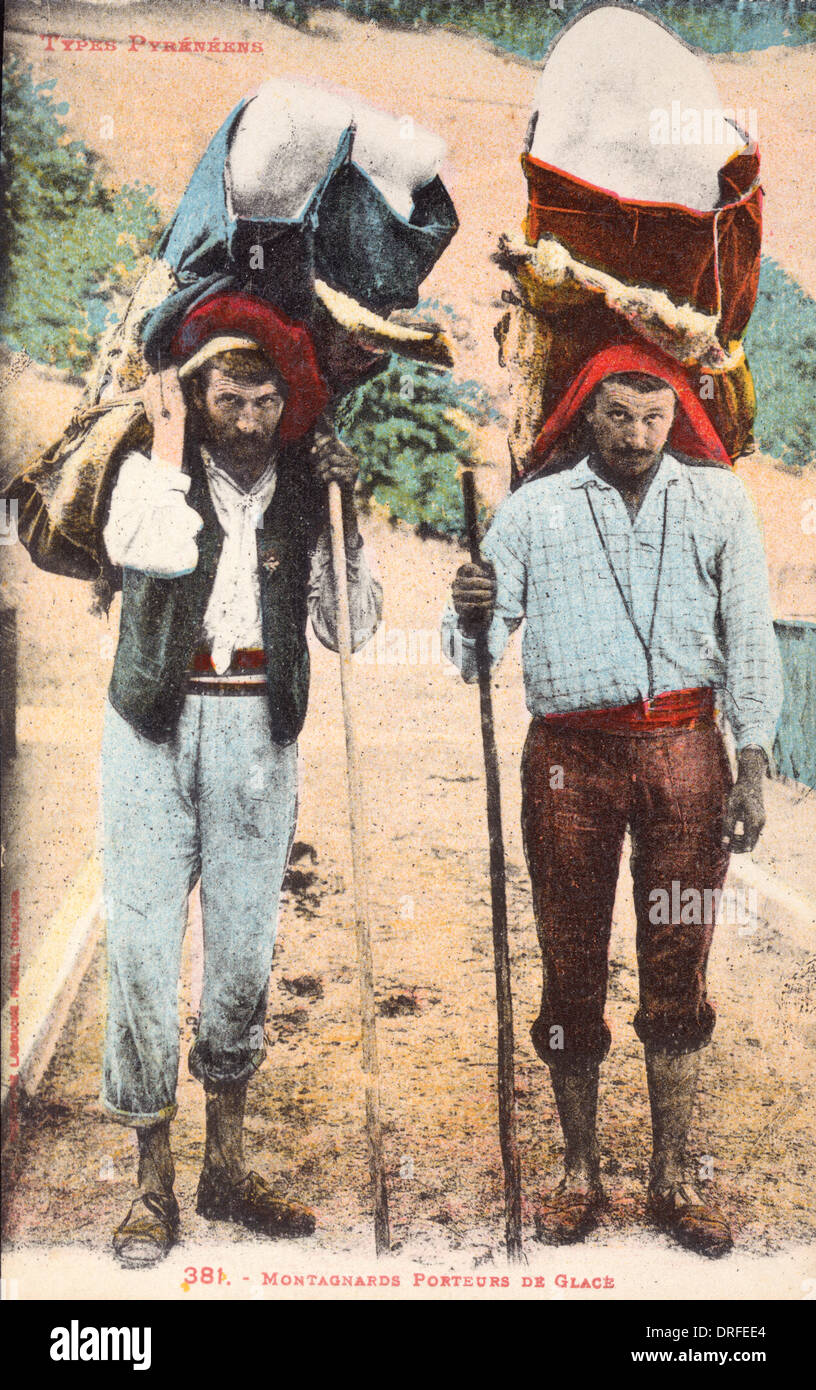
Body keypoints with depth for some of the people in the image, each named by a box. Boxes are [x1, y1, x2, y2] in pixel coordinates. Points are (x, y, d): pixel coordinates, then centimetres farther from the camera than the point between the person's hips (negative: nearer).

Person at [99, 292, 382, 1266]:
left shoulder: (301, 486, 9)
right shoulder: (150, 470, 3)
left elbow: (351, 629, 4)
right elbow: (158, 552, -20)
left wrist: (342, 512, -4)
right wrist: (168, 432, -11)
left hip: (256, 731, 2)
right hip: (155, 726, -2)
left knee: (244, 948, 7)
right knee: (143, 945, -4)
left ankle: (225, 1169, 21)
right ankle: (153, 1185, 9)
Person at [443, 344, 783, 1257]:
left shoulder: (717, 499, 9)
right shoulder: (534, 508, 7)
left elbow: (749, 634, 9)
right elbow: (476, 652, 4)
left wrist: (752, 767, 3)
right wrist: (471, 612, -19)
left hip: (685, 750, 1)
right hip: (570, 757, 0)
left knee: (677, 969, 5)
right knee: (572, 967, 4)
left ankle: (670, 1180, 17)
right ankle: (579, 1175, 18)